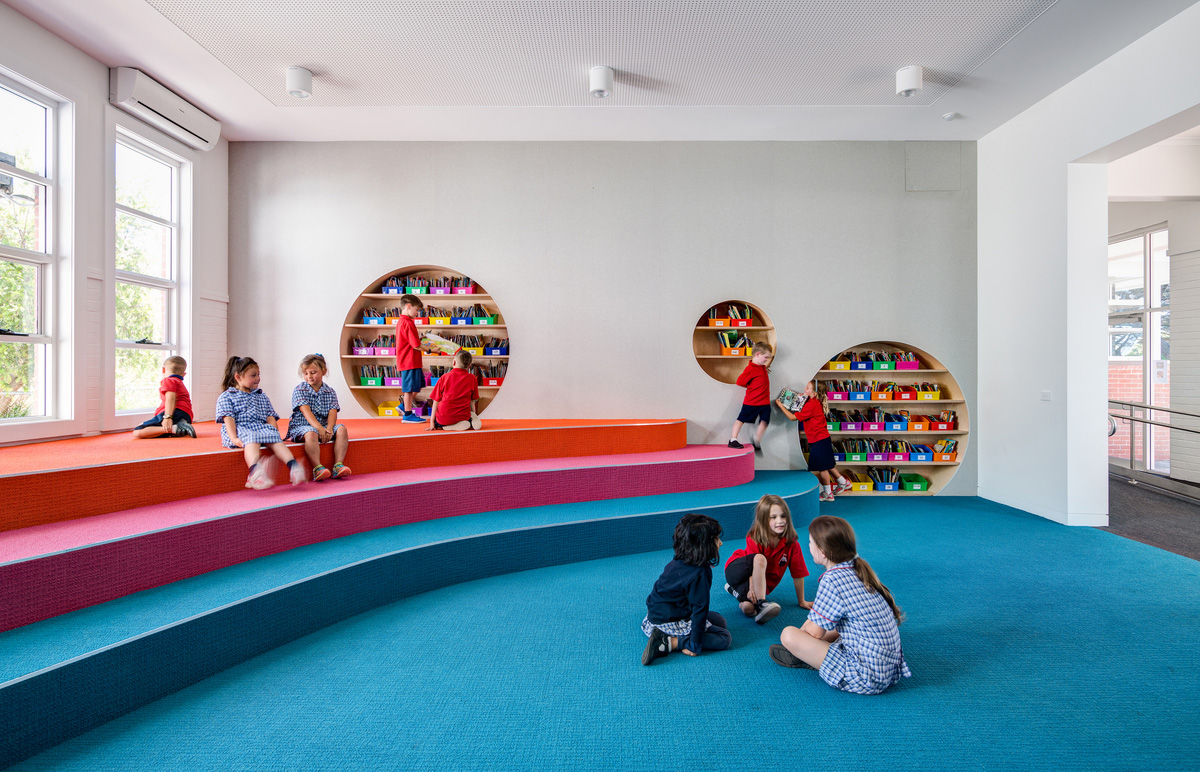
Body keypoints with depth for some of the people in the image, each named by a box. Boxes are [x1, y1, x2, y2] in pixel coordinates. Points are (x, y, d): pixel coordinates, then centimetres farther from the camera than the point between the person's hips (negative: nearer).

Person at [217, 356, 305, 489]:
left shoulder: (261, 397, 28)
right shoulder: (226, 397, 14)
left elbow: (270, 418, 19)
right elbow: (228, 419, -1)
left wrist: (274, 432, -1)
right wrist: (234, 438, -17)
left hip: (262, 428, 4)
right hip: (239, 429, -4)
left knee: (274, 439, -31)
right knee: (252, 439, -39)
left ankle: (292, 465, -53)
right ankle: (255, 471, -64)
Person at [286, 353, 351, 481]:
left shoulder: (330, 392, 7)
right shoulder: (299, 390, -3)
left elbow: (332, 412, -5)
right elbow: (306, 412, -17)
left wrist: (329, 429, -25)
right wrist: (319, 428, -30)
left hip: (323, 426, 4)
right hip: (300, 426, -4)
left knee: (341, 429, -21)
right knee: (311, 433, -37)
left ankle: (338, 465, -26)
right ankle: (317, 468, -38)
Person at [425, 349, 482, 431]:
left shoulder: (444, 378, 1)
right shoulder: (472, 379, 2)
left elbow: (436, 401, 3)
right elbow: (472, 401, 8)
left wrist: (432, 423, 7)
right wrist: (473, 415, 23)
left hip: (443, 419, -1)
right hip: (463, 416, 1)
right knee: (477, 422, 28)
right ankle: (470, 424, -7)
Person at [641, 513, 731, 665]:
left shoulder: (677, 562, 1)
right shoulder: (700, 574, -25)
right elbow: (699, 609, -22)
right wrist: (695, 645, -16)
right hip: (671, 623, -9)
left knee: (719, 620, 15)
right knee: (725, 638, -7)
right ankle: (670, 643, -14)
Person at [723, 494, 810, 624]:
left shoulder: (791, 542, -15)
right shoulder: (754, 538, -19)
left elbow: (798, 573, -8)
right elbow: (755, 563, -20)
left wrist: (801, 601, -2)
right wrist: (752, 588, -33)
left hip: (762, 583, 4)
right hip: (736, 570, -4)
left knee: (748, 608, -26)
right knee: (760, 558, -37)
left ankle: (737, 590, 9)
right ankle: (761, 604, -36)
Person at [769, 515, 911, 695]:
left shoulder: (832, 580, -21)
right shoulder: (858, 570, 5)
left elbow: (815, 632, -12)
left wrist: (798, 638, 8)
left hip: (866, 678, -9)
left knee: (788, 634, -14)